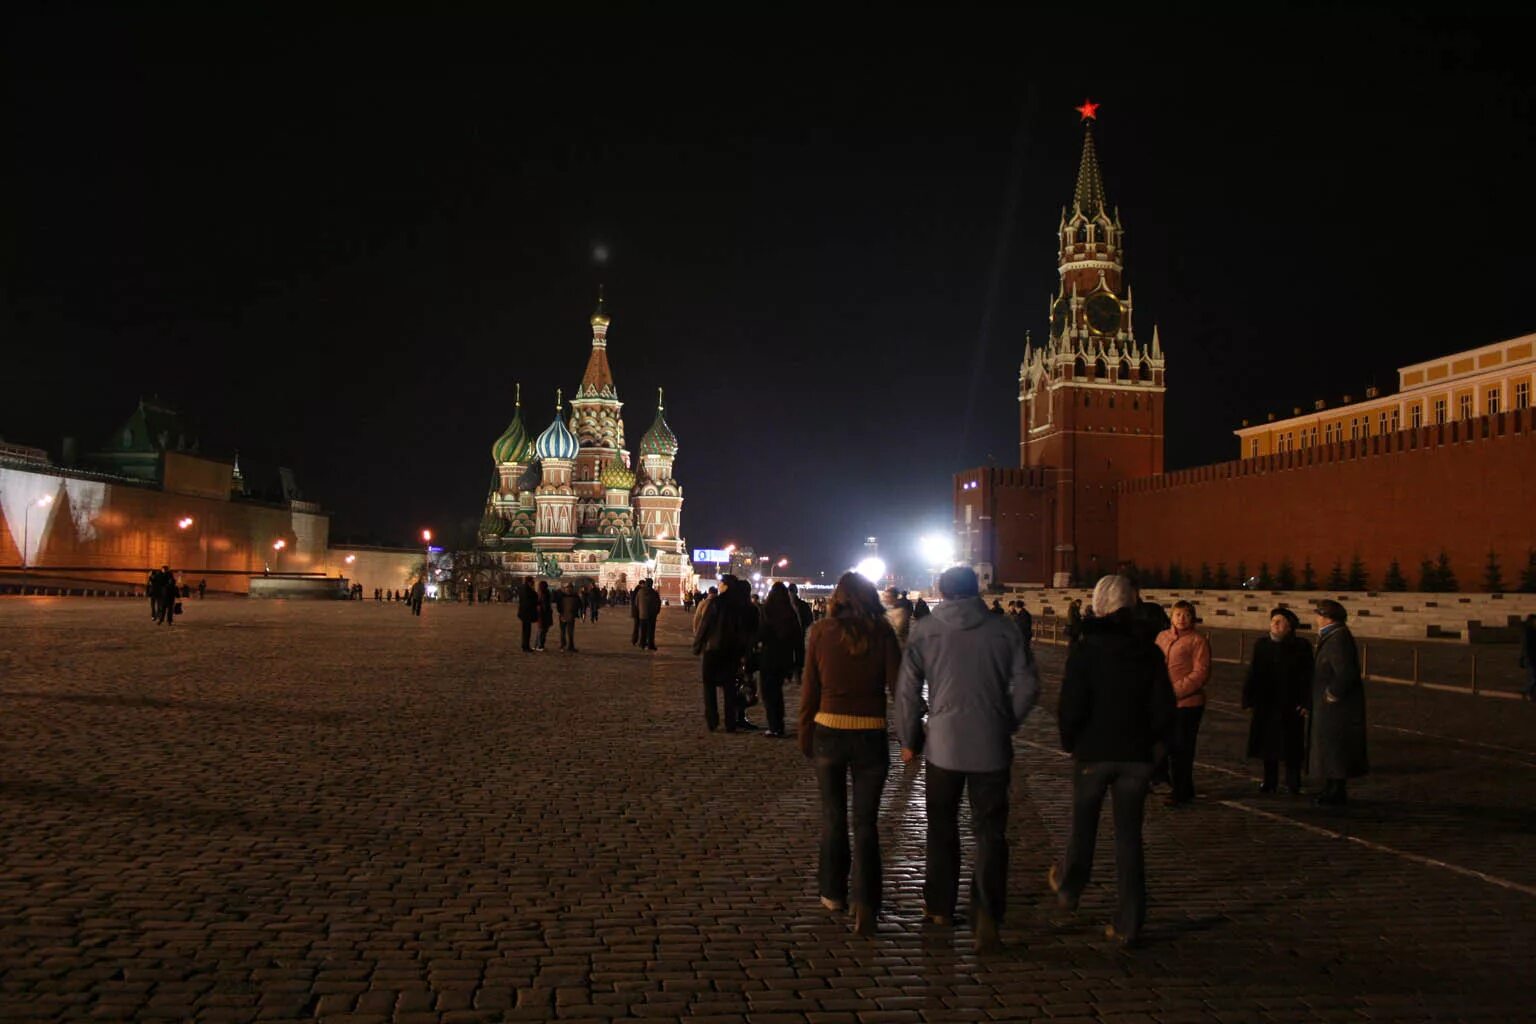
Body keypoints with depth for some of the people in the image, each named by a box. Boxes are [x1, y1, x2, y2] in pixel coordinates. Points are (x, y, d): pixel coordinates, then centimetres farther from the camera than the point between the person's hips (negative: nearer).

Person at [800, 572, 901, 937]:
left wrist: (805, 737, 10)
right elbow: (898, 685, -7)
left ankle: (833, 893, 28)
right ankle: (865, 904, -1)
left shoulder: (820, 632, -3)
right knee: (866, 822, 7)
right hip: (871, 735, -1)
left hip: (829, 732, 1)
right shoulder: (882, 633, -6)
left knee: (833, 816, 17)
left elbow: (809, 689, 0)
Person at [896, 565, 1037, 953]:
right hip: (992, 746, 0)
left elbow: (907, 691, 0)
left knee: (942, 827, 18)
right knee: (990, 832, 5)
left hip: (943, 745, 1)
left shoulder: (925, 630, -1)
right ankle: (986, 914, -9)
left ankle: (940, 906, 28)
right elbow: (1027, 686, -2)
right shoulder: (1004, 629, -2)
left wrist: (909, 740, 11)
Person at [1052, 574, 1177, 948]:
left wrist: (1070, 742, 1)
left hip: (1092, 752, -2)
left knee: (1083, 826, 19)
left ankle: (1068, 888, 39)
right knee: (1129, 836, 7)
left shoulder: (1084, 651, -11)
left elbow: (1070, 706, -15)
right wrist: (1155, 746, 12)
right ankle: (1129, 923, 7)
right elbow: (1163, 709, -2)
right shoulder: (1150, 654, -2)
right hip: (1136, 755, 2)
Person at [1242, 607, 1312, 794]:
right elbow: (1253, 673, 6)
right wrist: (1249, 699, 2)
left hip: (1291, 705, -3)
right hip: (1266, 703, 3)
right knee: (1267, 742, 8)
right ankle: (1269, 781, 19)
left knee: (1291, 744, 3)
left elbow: (1307, 677, -5)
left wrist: (1306, 702, -12)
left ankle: (1293, 783, 13)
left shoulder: (1301, 646, -4)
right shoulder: (1262, 644, 6)